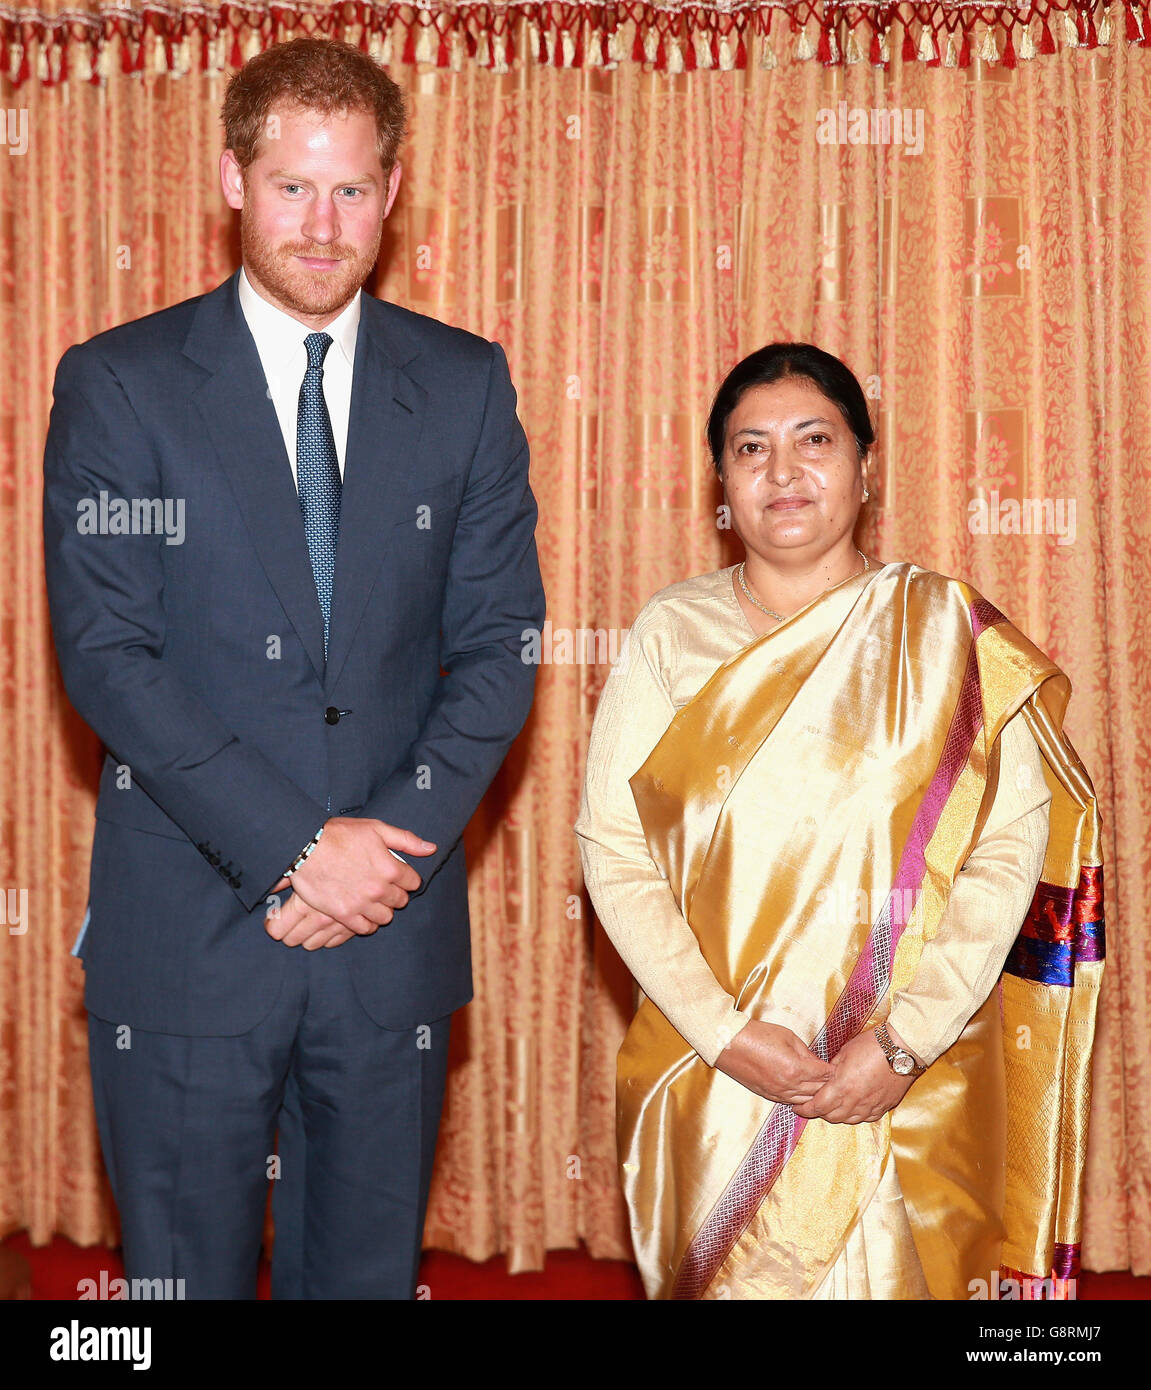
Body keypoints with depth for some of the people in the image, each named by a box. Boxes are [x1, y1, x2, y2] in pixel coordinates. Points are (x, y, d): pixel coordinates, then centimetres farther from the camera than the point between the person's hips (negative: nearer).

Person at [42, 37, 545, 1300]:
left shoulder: (466, 387, 6)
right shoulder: (117, 385, -1)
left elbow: (498, 645, 3)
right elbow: (104, 653, -8)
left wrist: (396, 845, -10)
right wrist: (293, 850, -15)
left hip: (393, 935, 2)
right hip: (187, 938, -2)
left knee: (369, 1269, 14)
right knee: (184, 1276, 10)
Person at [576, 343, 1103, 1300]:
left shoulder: (946, 632, 0)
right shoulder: (672, 635, 3)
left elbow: (1008, 854, -6)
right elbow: (613, 849, -3)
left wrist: (905, 1041, -15)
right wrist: (724, 1031, -12)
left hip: (909, 1086, -1)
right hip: (711, 1080, 1)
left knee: (888, 1273, 6)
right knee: (727, 1274, 10)